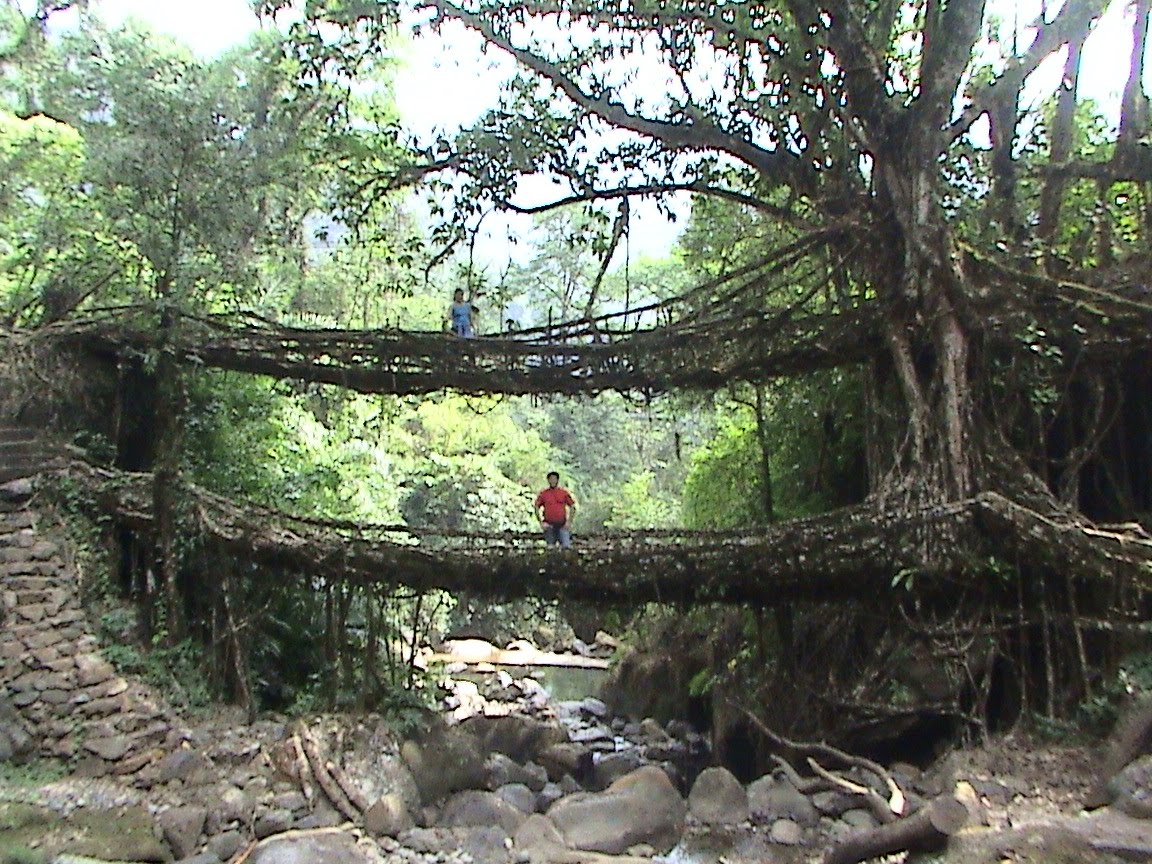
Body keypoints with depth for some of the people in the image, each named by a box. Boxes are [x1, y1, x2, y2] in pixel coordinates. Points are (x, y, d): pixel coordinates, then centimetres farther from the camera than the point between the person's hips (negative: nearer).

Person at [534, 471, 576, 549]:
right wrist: (541, 522, -1)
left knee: (566, 546, -13)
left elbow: (572, 507, 8)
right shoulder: (543, 493, 4)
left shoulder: (564, 492, 4)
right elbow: (537, 508, 8)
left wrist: (569, 521, -2)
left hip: (562, 525, -1)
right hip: (549, 525, 1)